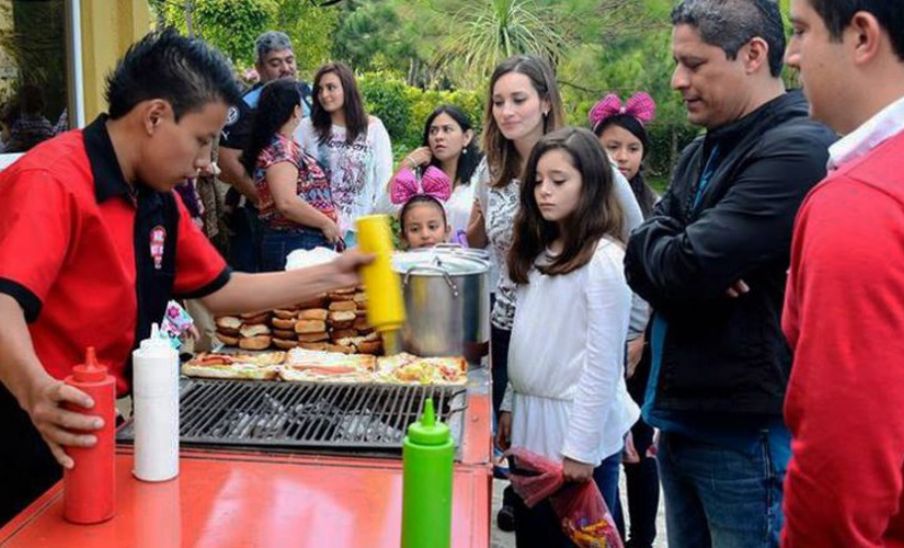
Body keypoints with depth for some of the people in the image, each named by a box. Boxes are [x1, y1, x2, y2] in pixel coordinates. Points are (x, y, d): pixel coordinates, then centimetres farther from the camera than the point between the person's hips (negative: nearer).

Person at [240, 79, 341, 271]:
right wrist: (326, 222, -13)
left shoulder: (283, 146, 15)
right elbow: (286, 203, -23)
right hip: (297, 244, -10)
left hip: (309, 242, 10)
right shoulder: (281, 149, -13)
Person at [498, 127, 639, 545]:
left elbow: (604, 362, -17)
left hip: (576, 423, -7)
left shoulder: (603, 259, -15)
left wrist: (582, 448, -17)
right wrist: (510, 405, 13)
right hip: (531, 418, 8)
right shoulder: (539, 252, 10)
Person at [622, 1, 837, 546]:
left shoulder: (798, 150, -17)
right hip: (682, 419, 8)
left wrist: (650, 246, -2)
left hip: (748, 434, -8)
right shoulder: (703, 152, 12)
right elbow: (642, 264, 5)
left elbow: (685, 270, -24)